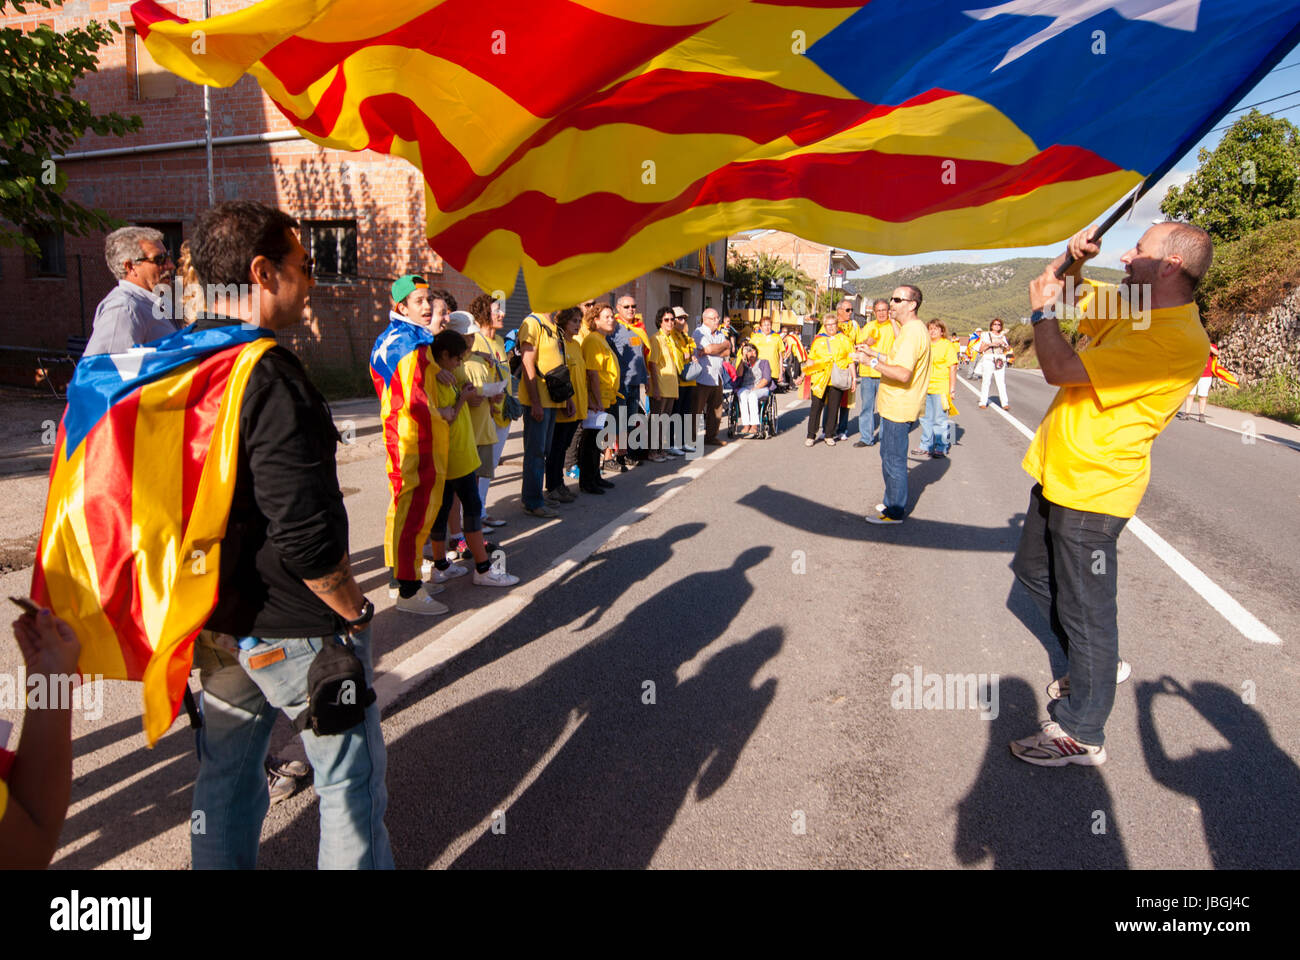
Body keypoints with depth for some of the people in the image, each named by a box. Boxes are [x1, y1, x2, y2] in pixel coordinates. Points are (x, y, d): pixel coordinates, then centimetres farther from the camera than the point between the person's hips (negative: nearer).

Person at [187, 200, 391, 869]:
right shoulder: (268, 375, -24)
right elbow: (307, 533, -28)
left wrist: (211, 598, 20)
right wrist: (353, 610, -12)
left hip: (216, 623, 9)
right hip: (297, 632, -8)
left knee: (225, 776, 22)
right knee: (351, 783, 9)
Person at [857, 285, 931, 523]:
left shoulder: (912, 333, -20)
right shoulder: (911, 329, 15)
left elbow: (903, 374, -29)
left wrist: (871, 362, -24)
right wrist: (876, 354, 15)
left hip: (899, 408, -11)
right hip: (895, 405, 11)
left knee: (893, 459, -3)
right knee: (890, 457, 20)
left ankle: (895, 511, 5)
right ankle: (894, 501, 32)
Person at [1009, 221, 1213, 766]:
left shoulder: (1176, 338, -24)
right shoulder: (1129, 307, 6)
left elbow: (1059, 369, -28)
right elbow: (1059, 287, 21)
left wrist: (1043, 310, -10)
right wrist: (1073, 259, -2)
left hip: (1091, 489, -10)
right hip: (1059, 475, 10)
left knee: (1083, 608, -1)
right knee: (1033, 570, 24)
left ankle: (1082, 734, 14)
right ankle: (1099, 665, 41)